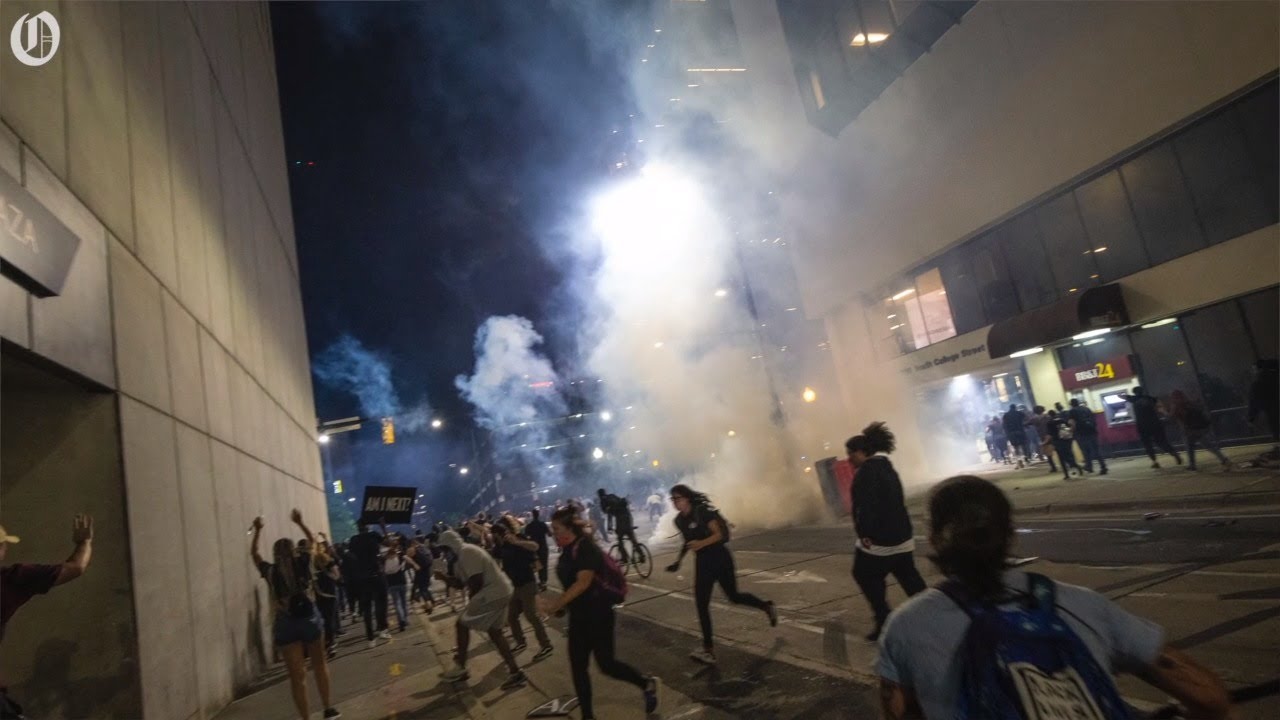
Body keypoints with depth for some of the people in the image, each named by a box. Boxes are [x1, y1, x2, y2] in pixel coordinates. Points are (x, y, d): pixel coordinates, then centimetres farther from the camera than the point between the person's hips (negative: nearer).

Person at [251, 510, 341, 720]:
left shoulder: (270, 572, -3)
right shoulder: (303, 564, -4)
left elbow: (253, 554, 15)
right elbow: (312, 541, 14)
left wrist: (257, 531, 20)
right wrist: (299, 522, 19)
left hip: (285, 624, 0)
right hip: (310, 618, 0)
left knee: (297, 674, 3)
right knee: (320, 664, 19)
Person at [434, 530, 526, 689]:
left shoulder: (467, 553, -16)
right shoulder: (463, 555, 18)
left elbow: (476, 582, -21)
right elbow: (459, 582, 21)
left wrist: (472, 600, -3)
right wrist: (443, 576, 5)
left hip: (492, 594, -11)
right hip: (501, 593, 11)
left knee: (462, 624, 3)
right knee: (494, 632, 15)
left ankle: (460, 668, 15)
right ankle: (515, 673, 14)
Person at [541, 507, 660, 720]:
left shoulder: (586, 548, -21)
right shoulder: (568, 550, 6)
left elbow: (583, 582, -31)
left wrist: (557, 603, -33)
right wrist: (561, 606, 10)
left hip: (598, 615, -8)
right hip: (579, 617, 9)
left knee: (606, 664, 0)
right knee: (577, 667, 9)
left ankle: (648, 685, 24)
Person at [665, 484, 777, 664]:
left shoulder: (702, 511, -17)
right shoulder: (679, 520, 3)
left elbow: (719, 534, -22)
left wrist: (701, 543, -38)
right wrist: (678, 561, 10)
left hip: (720, 558, -6)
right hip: (702, 561, 6)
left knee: (734, 596, 0)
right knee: (701, 604, 5)